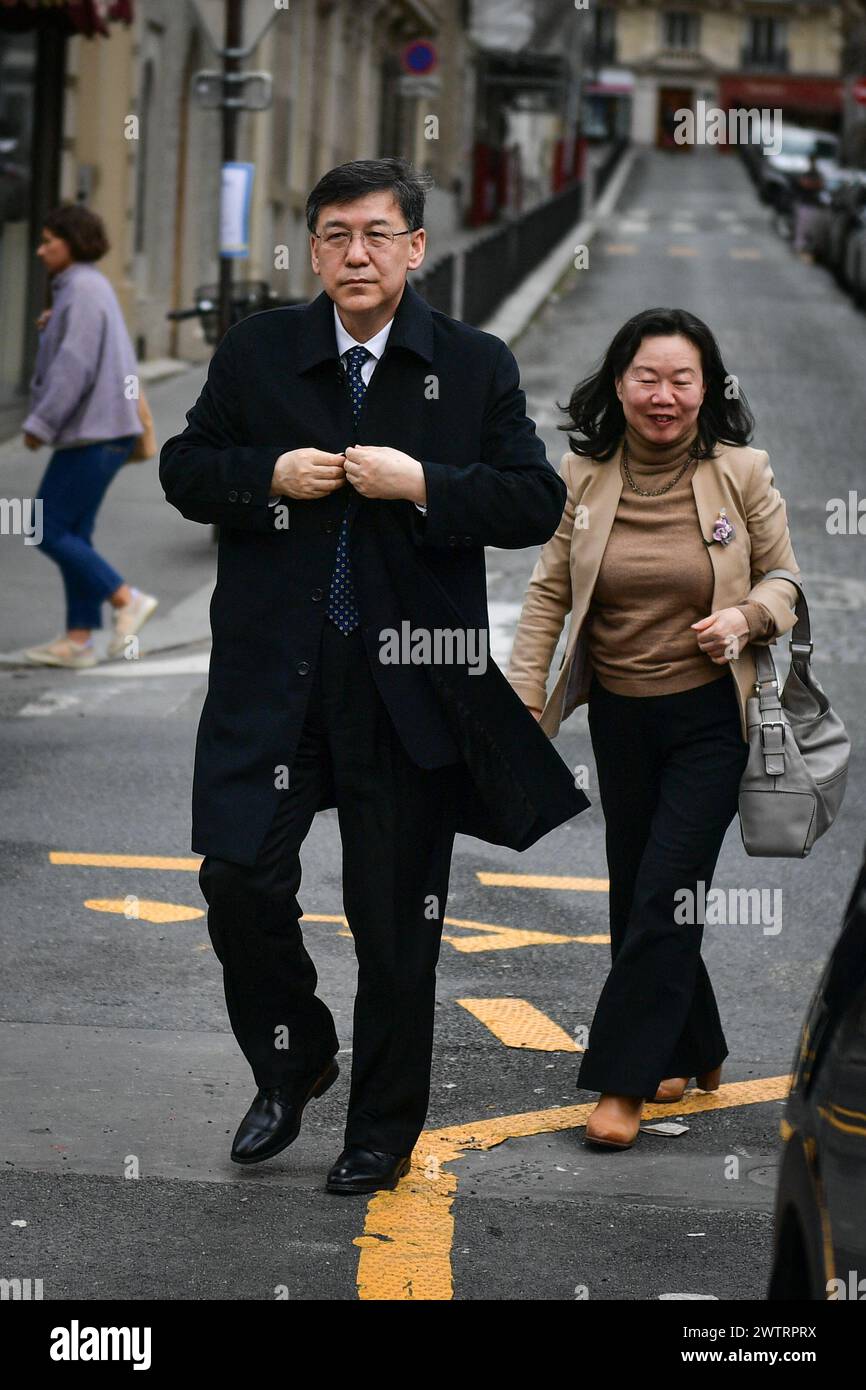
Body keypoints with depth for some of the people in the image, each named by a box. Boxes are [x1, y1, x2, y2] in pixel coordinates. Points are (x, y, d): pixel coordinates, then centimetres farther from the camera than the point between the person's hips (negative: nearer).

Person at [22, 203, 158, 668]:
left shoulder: (82, 289, -14)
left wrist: (39, 424, -19)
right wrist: (52, 329, 8)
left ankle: (126, 599, -3)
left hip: (92, 432, -10)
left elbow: (74, 367, -22)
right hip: (99, 428, 10)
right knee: (72, 534, 9)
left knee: (49, 531, -6)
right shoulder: (90, 286, 17)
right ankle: (78, 639, 9)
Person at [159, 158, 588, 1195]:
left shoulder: (476, 366, 2)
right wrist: (267, 477, -8)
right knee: (239, 876, -9)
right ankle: (292, 1061, 19)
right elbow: (184, 470, 11)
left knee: (397, 922, 5)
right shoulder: (254, 353, 6)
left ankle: (383, 1132, 21)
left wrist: (423, 485, -14)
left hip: (408, 683, -1)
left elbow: (538, 504, -1)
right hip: (272, 673, 1)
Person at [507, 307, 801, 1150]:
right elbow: (549, 592, 2)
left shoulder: (741, 474, -8)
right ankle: (692, 1052, 30)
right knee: (635, 895, 12)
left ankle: (624, 1081, -3)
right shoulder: (582, 478, -3)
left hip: (710, 716, -3)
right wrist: (524, 699, -4)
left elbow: (783, 580, 2)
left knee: (664, 897, -8)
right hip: (620, 716, 3)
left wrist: (747, 615, -20)